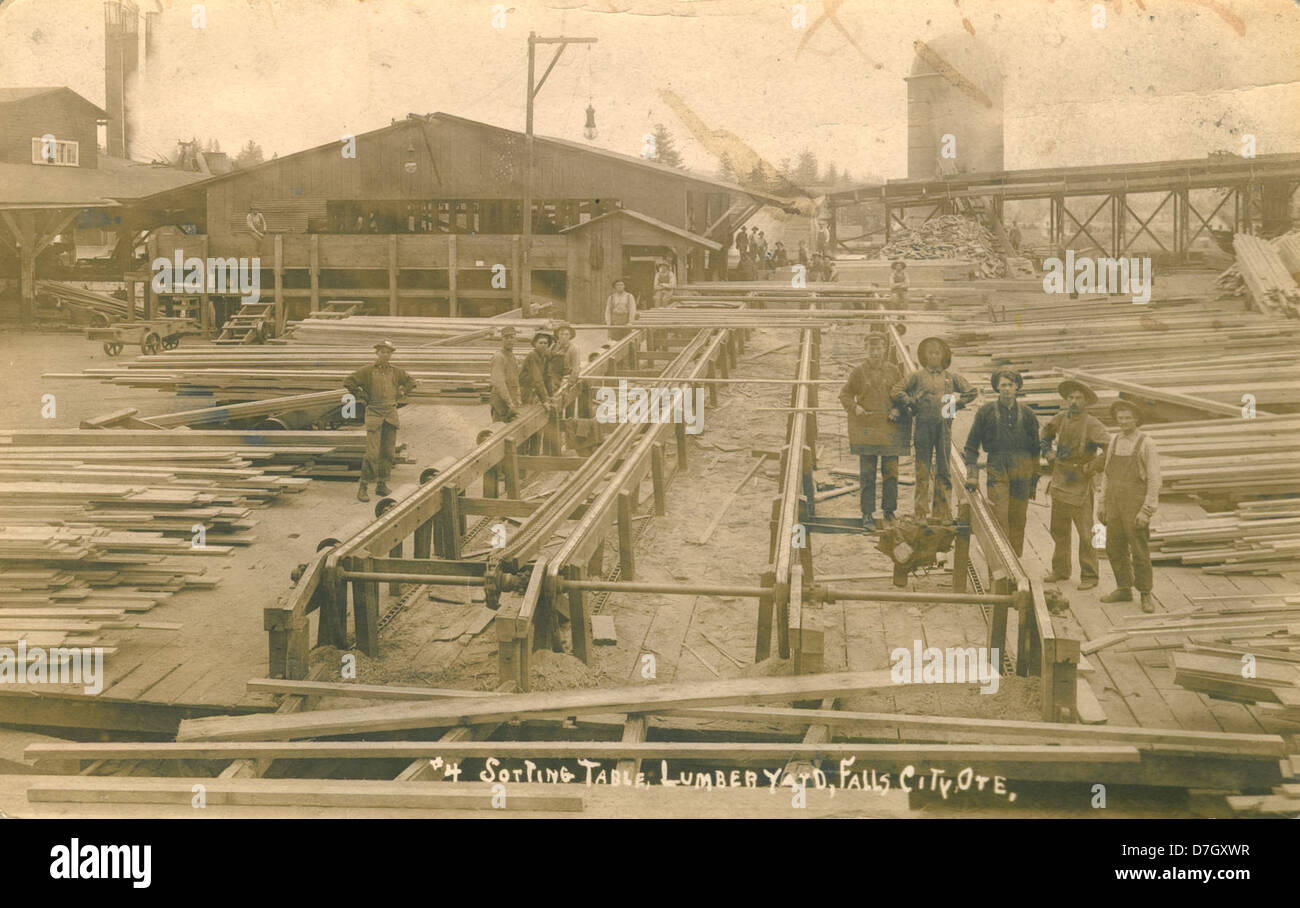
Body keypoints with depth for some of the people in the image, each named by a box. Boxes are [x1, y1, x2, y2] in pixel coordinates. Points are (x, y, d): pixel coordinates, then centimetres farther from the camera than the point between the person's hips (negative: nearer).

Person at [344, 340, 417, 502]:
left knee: (389, 452, 5)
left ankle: (382, 484, 16)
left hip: (391, 414, 4)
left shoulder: (396, 372, 9)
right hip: (374, 414, -4)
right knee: (372, 453, -12)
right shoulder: (367, 371, -1)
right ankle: (362, 487, -6)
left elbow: (411, 383, 24)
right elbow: (348, 382, 1)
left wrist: (399, 395, 12)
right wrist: (363, 397, -1)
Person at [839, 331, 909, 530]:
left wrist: (899, 410, -8)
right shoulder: (858, 372, 1)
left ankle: (889, 510, 17)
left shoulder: (894, 371, 4)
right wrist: (855, 408, -11)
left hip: (890, 429, 1)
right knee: (867, 474, -1)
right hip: (866, 429, -1)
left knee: (890, 472, 4)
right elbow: (845, 394, 7)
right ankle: (867, 514, 5)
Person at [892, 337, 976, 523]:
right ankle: (920, 510, 3)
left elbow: (972, 392, 19)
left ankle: (942, 511, 6)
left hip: (944, 426, 2)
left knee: (943, 469, 2)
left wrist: (956, 405, 9)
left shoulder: (951, 377, 14)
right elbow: (897, 391, 2)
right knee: (923, 469, -1)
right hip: (923, 426, -2)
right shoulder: (917, 376, 8)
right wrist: (912, 404, -6)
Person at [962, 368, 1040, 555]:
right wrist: (972, 475, -3)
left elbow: (1035, 447, 14)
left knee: (1018, 519, 7)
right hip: (997, 471, -2)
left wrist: (1034, 476, 13)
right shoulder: (986, 412, 0)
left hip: (1022, 471, 2)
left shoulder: (1026, 413, 6)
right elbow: (971, 445, 3)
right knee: (999, 519, -11)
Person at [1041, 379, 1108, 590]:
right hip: (1059, 481, 7)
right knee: (1058, 529, 15)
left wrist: (1091, 468, -16)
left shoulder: (1092, 424, -14)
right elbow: (1046, 431, 28)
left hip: (1080, 484, -7)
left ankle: (1089, 576, 3)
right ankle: (1060, 570, 27)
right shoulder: (1061, 418, 5)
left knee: (1085, 532, -3)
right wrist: (1048, 452, 15)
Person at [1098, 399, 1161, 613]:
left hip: (1135, 506, -5)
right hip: (1115, 506, 6)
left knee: (1140, 551, -3)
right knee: (1115, 549, 9)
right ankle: (1124, 589, 23)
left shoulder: (1146, 445, -7)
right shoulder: (1114, 442, 10)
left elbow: (1154, 481, -10)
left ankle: (1146, 595, 7)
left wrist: (1146, 511, -16)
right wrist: (1103, 505, 13)